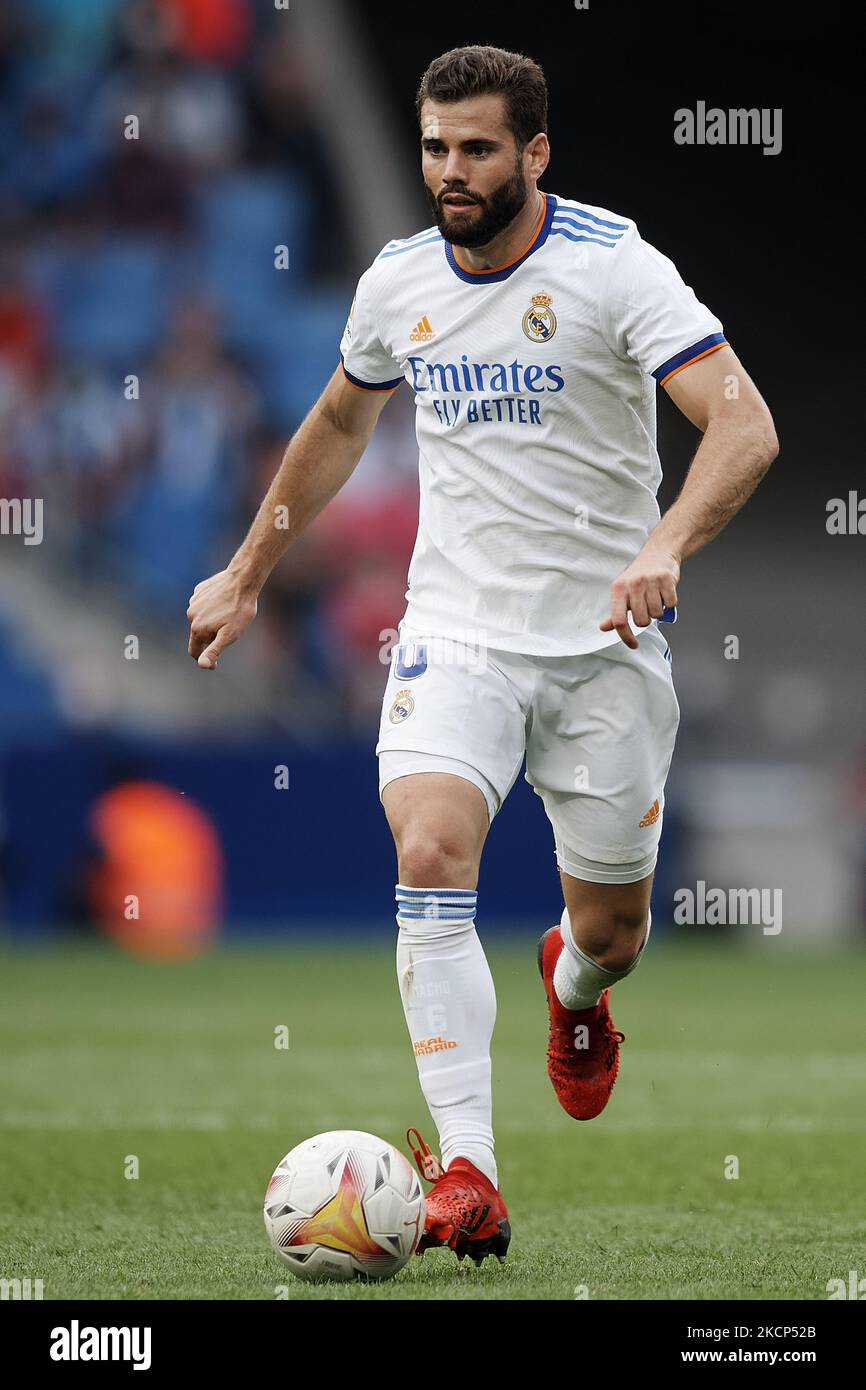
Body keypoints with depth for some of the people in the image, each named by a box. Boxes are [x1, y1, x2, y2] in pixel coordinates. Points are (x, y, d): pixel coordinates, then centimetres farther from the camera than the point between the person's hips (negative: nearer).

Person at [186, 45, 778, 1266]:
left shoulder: (613, 267, -14)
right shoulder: (399, 282, 2)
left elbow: (745, 425, -23)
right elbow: (340, 424, 23)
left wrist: (666, 546, -40)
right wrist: (247, 576, 26)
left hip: (607, 639, -2)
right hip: (457, 633, 2)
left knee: (612, 924, 7)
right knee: (430, 856, -23)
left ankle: (574, 991, 49)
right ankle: (466, 1175, -26)